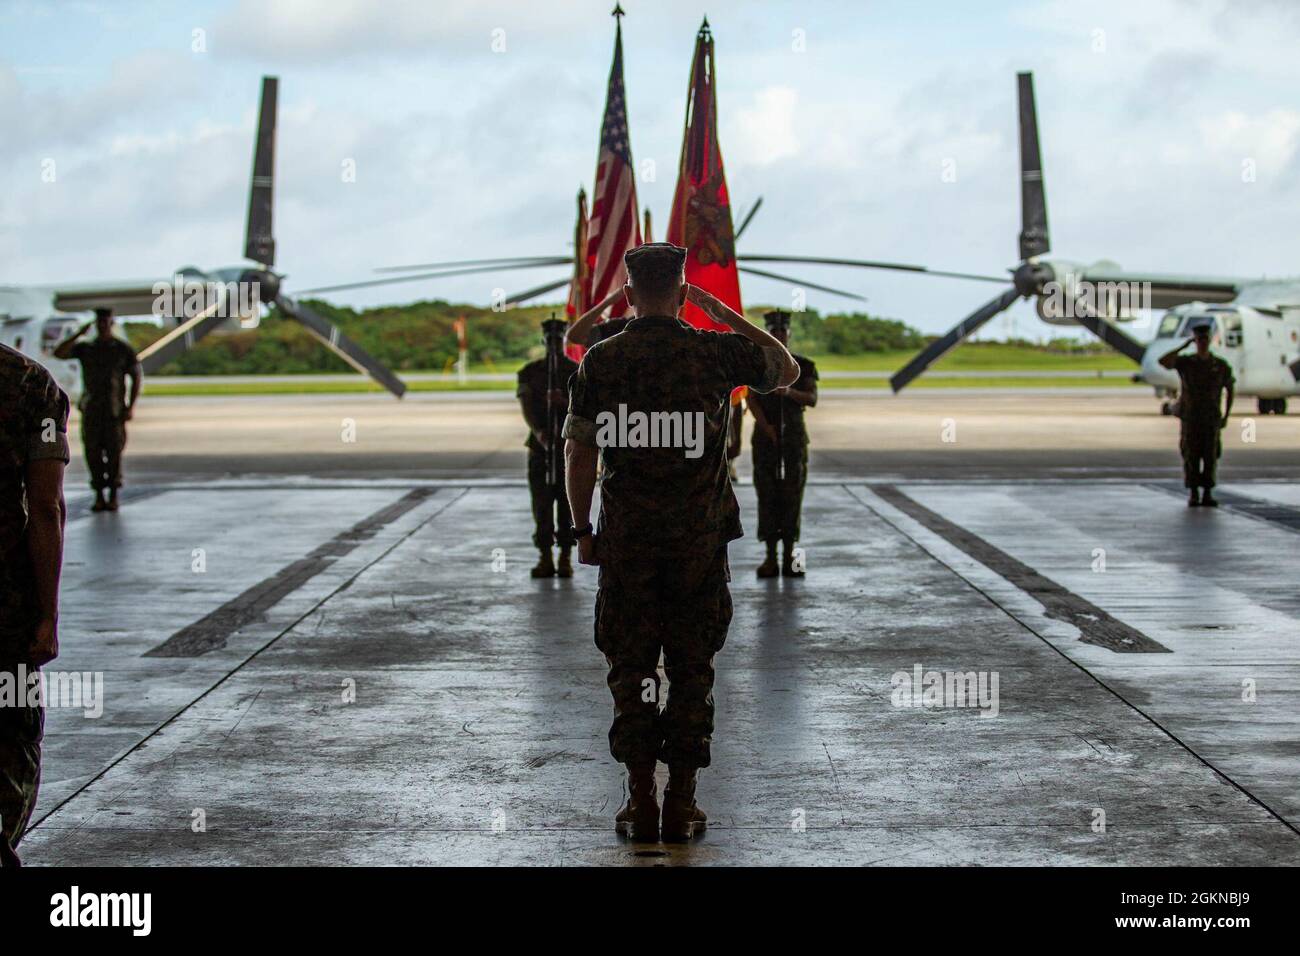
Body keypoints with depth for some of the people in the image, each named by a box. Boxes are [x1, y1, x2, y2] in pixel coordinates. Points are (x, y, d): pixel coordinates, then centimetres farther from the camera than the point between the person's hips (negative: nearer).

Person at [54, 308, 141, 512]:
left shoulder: (123, 349, 4)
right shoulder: (85, 349, 10)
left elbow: (137, 377, 4)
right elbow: (58, 353, -1)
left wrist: (131, 406, -5)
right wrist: (78, 334, -8)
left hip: (114, 411, -2)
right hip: (90, 410, 2)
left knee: (114, 453, -5)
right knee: (93, 453, 0)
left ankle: (113, 497, 4)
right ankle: (99, 497, 8)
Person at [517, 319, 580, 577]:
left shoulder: (577, 371, 5)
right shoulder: (530, 372, 7)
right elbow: (526, 408, -4)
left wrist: (563, 402, -23)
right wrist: (538, 432, -22)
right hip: (540, 445, 1)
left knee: (567, 503, -1)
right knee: (541, 504, 0)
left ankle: (566, 558, 4)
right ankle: (545, 558, 4)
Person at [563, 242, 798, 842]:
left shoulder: (600, 360, -2)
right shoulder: (716, 352, -2)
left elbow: (578, 450, -1)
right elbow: (787, 370, 16)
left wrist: (583, 531, 9)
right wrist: (724, 312, 17)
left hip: (625, 538, 0)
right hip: (700, 538, 0)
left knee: (630, 669, 7)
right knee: (692, 669, 7)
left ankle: (640, 803, 6)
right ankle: (682, 804, 7)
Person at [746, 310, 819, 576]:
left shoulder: (804, 366, 8)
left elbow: (812, 399, -1)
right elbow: (751, 399, -1)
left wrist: (790, 392, -20)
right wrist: (766, 427, -14)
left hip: (794, 437, 0)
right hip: (765, 438, 0)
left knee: (792, 494, -3)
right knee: (767, 494, -4)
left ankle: (789, 557, 0)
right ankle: (770, 557, -3)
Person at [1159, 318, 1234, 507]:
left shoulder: (1221, 365, 2)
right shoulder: (1186, 362, -1)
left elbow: (1230, 390, 11)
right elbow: (1163, 361, -18)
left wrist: (1226, 416, 5)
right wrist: (1183, 346, -13)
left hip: (1211, 419, 1)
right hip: (1190, 418, -1)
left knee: (1210, 456, -2)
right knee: (1191, 456, -1)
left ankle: (1207, 495, 5)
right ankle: (1193, 495, 6)